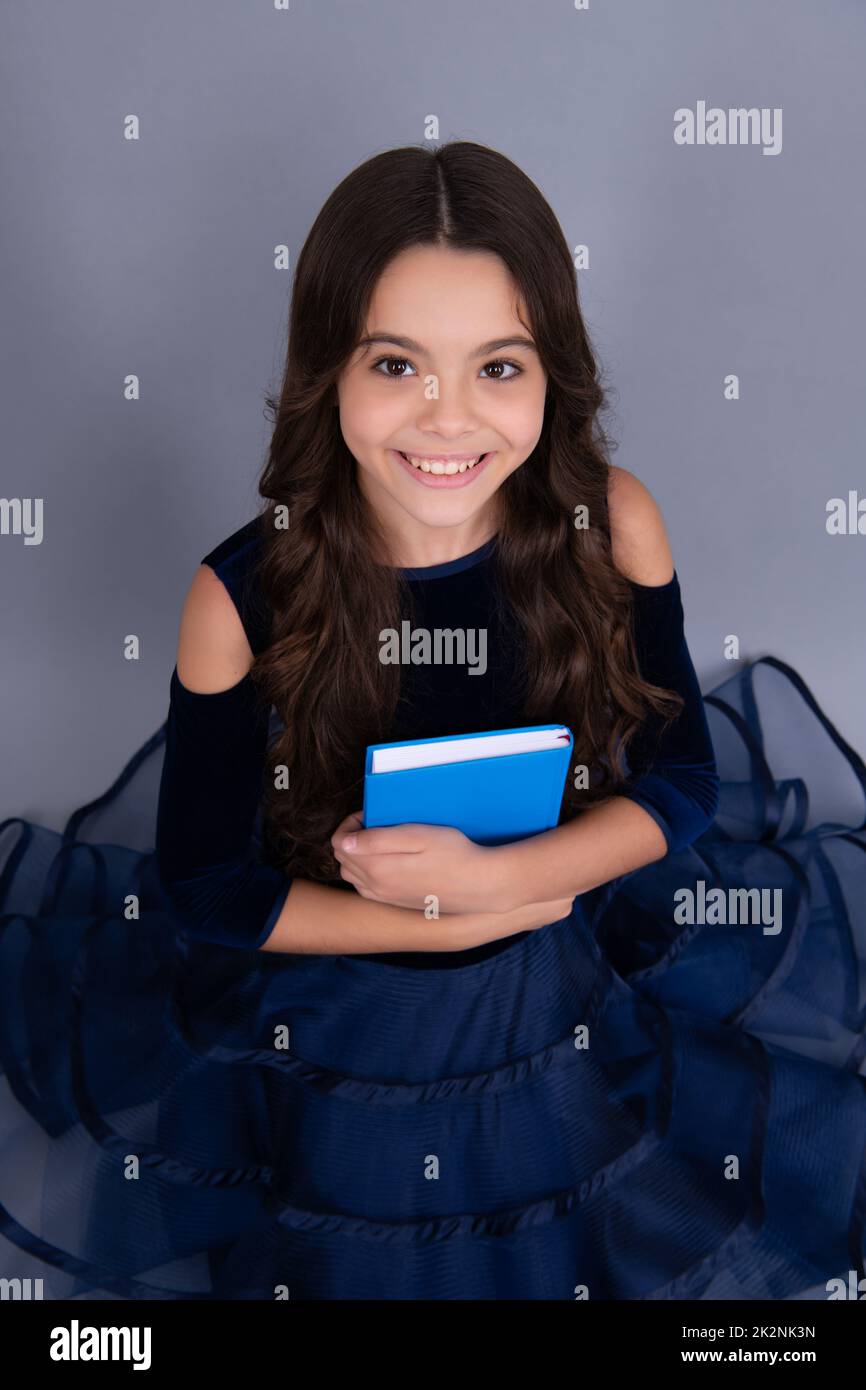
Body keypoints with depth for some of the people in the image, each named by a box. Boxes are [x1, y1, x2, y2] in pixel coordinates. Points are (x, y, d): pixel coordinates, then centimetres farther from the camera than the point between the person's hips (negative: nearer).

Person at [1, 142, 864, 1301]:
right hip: (333, 1022, -1)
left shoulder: (611, 526, -21)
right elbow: (201, 889, -16)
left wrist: (487, 876, -28)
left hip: (571, 1006, 2)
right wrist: (467, 926, -21)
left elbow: (682, 783, -11)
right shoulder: (244, 596, -26)